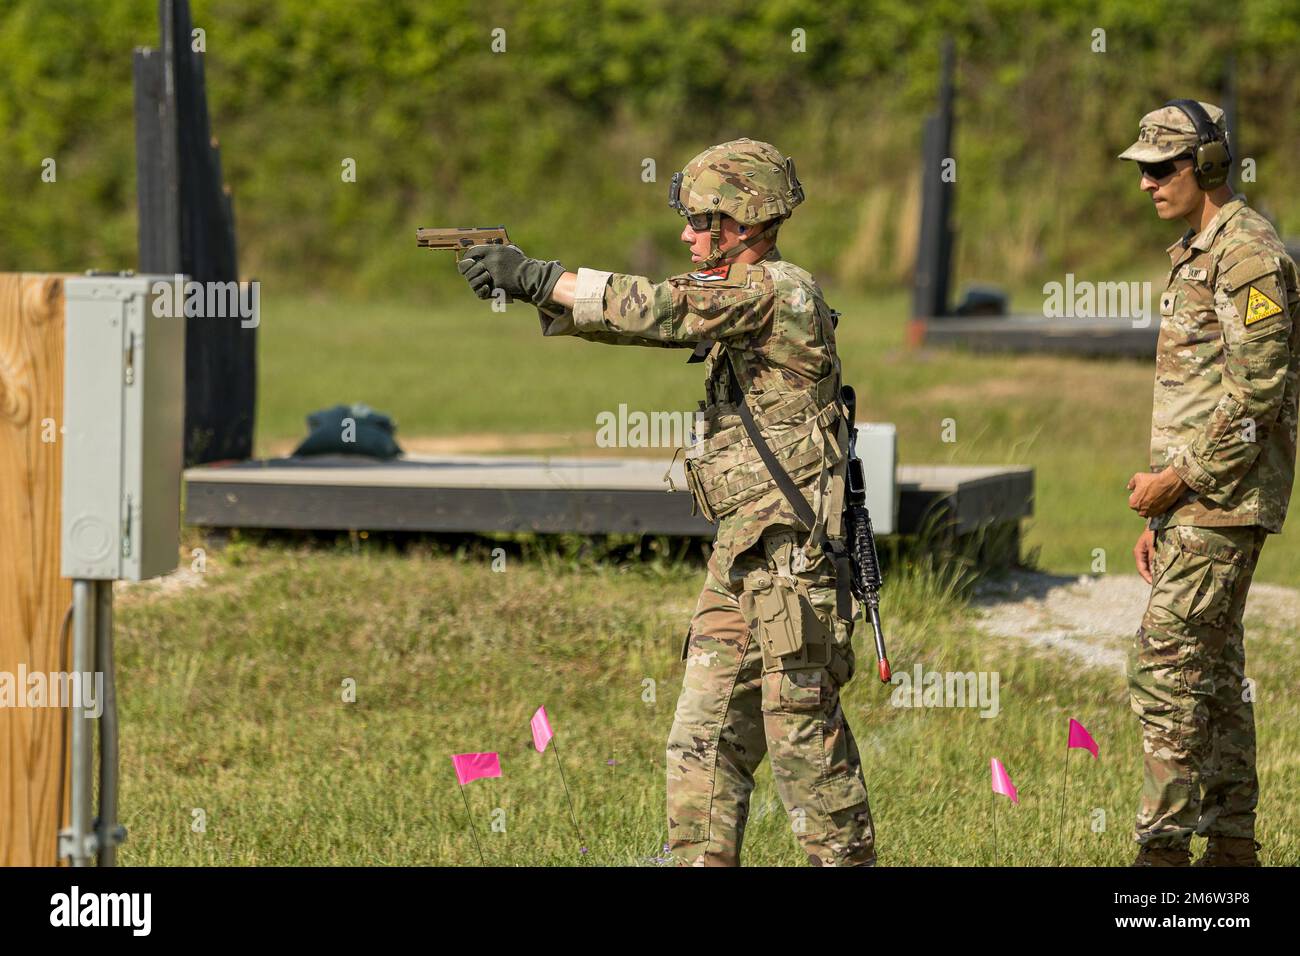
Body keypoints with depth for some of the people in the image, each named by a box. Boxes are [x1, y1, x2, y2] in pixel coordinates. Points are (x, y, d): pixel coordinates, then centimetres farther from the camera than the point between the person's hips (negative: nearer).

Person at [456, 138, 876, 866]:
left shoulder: (780, 291, -13)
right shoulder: (737, 295, 16)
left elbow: (656, 310, -22)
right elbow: (638, 321, 12)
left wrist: (535, 277, -19)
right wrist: (527, 287, -2)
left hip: (793, 554, -10)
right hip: (741, 555, 10)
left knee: (803, 733, -4)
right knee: (705, 741, 7)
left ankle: (848, 859, 4)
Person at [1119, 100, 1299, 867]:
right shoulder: (1199, 253, 18)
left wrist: (1177, 480, -18)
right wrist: (1162, 516, 20)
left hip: (1225, 498, -10)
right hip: (1197, 498, 10)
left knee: (1168, 666, -12)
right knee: (1215, 670, 11)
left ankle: (1163, 848, -12)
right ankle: (1232, 847, 15)